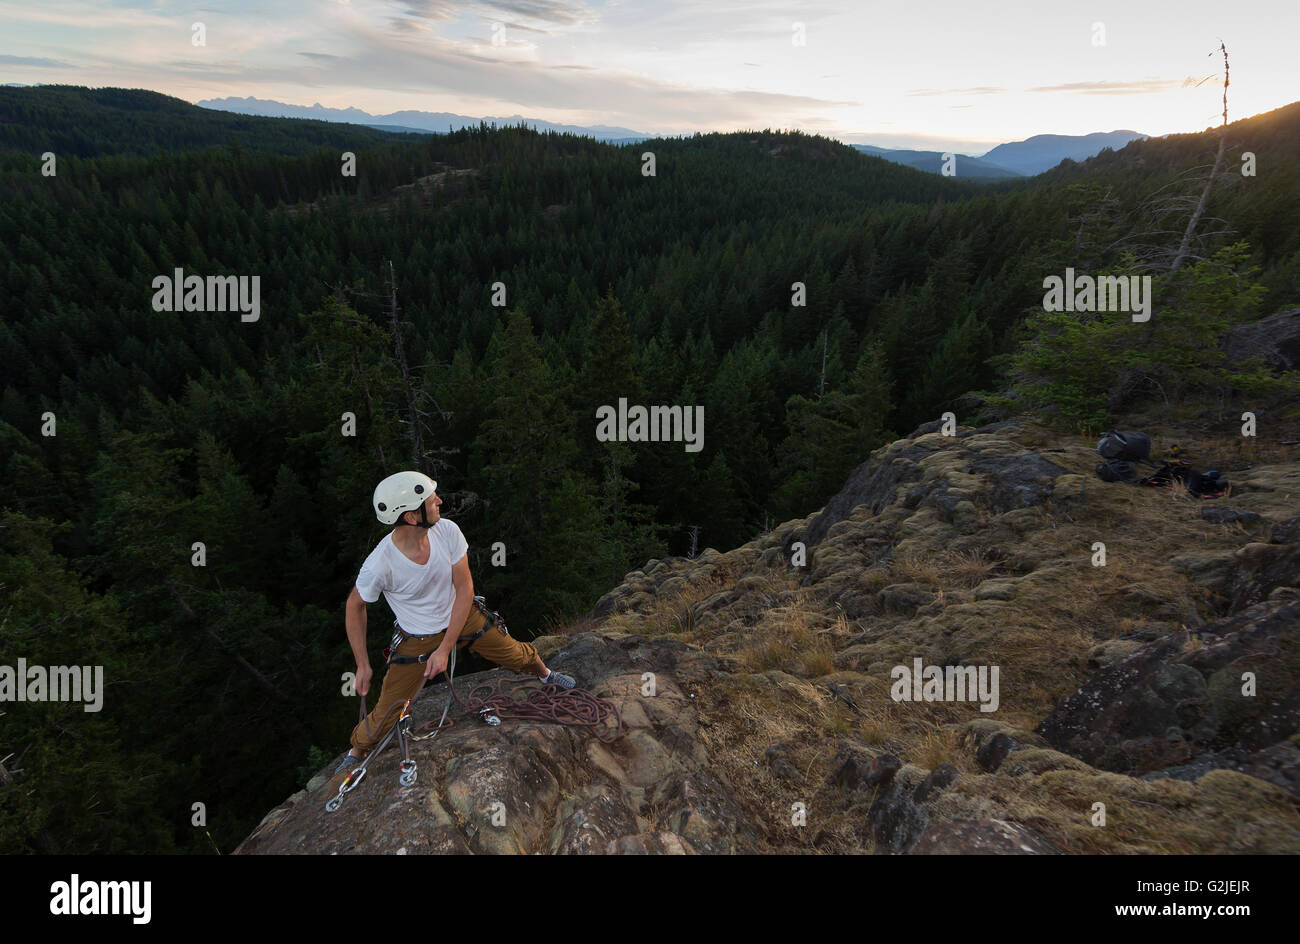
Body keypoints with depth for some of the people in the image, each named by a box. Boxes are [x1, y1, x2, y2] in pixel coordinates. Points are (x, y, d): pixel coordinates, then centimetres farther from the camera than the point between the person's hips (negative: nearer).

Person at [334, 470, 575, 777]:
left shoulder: (447, 531, -26)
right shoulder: (379, 564, -33)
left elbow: (464, 589, -17)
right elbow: (355, 606, -12)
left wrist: (445, 648, -19)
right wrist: (363, 664, -8)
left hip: (462, 617, 3)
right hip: (416, 639, -2)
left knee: (518, 655, 14)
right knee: (387, 716, 1)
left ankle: (546, 675, 49)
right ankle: (356, 752, 34)